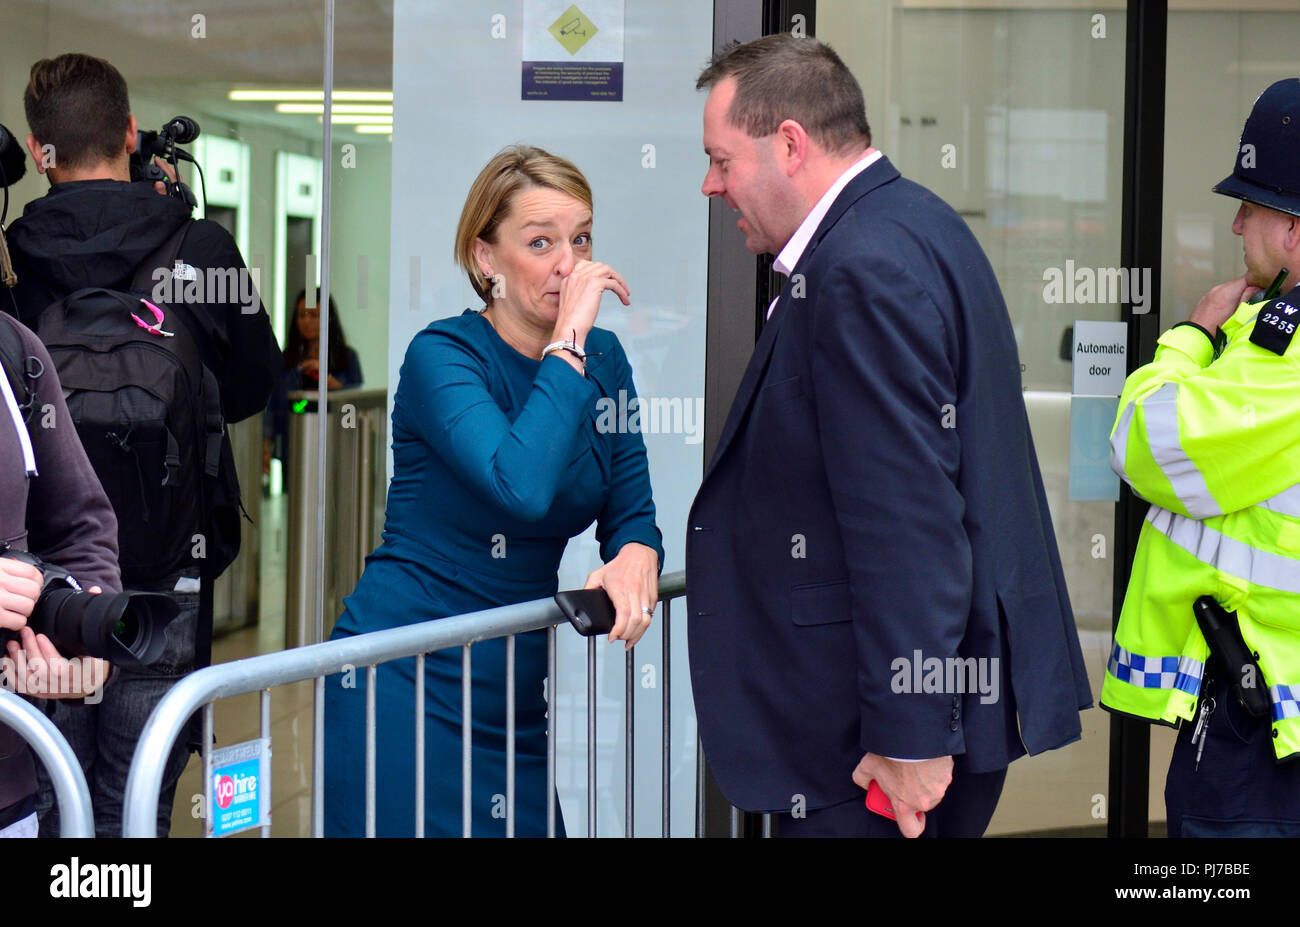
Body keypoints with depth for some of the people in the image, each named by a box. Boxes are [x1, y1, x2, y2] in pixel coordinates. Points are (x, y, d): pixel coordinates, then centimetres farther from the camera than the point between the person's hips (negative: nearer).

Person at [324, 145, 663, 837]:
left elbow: (631, 514, 8)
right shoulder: (442, 354, -13)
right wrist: (568, 341, -23)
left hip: (514, 691, 6)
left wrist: (634, 559, -16)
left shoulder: (602, 359, 7)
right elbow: (522, 486, -30)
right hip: (406, 684, -6)